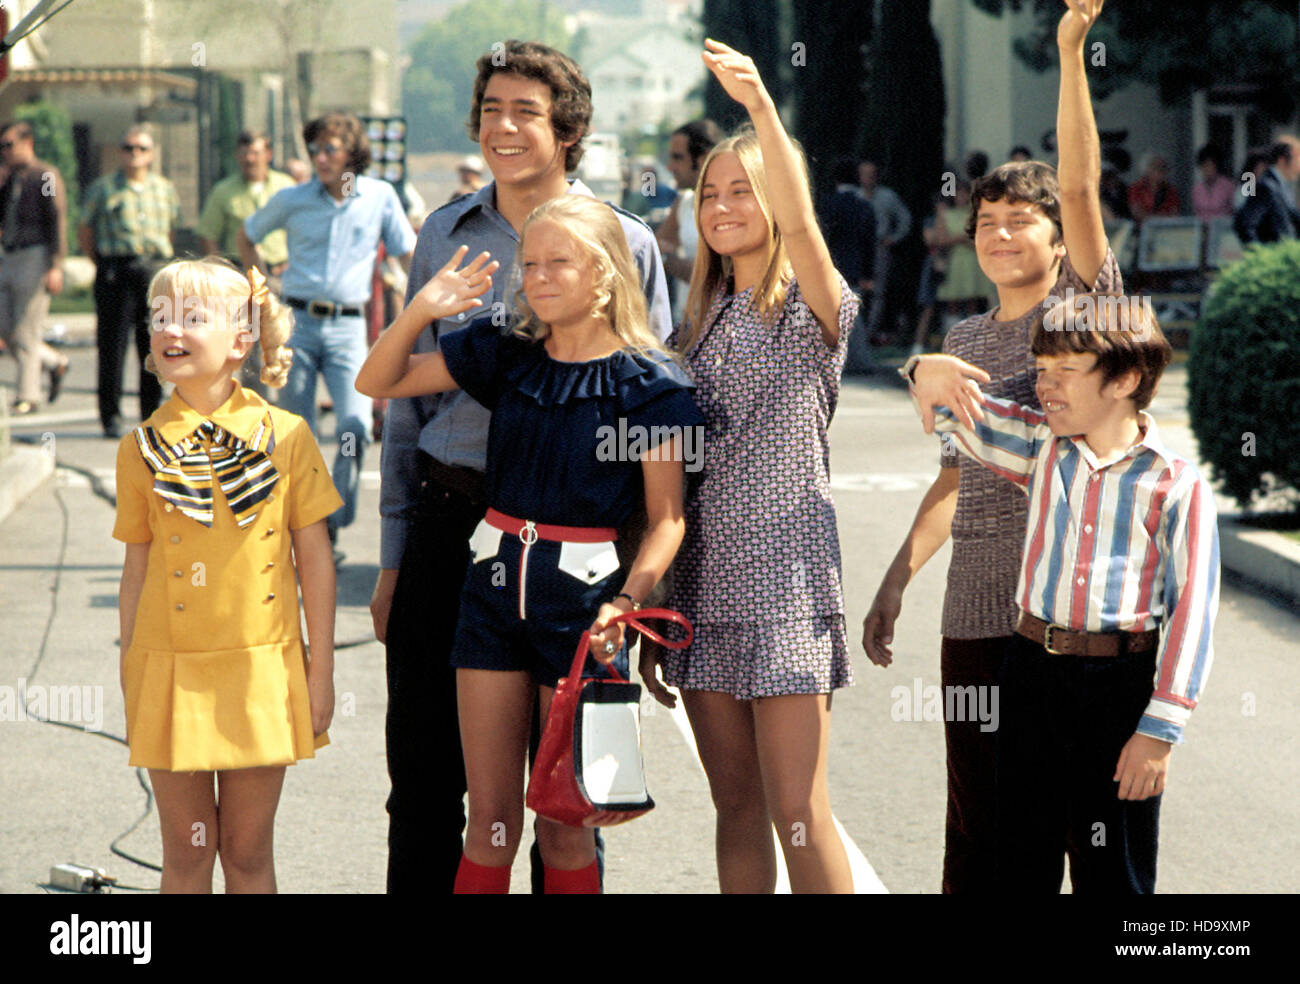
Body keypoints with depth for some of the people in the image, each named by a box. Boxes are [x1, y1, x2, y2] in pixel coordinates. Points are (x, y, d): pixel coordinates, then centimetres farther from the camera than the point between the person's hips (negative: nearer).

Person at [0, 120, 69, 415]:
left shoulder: (46, 176, -4)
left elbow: (57, 222, -11)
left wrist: (55, 266, -19)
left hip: (36, 257, -8)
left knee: (26, 330, -7)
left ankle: (28, 396, 0)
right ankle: (54, 363, 22)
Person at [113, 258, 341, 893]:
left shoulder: (285, 436, -2)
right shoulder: (142, 449, 0)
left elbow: (314, 560, 2)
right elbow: (136, 568, 6)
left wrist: (321, 672, 2)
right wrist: (130, 686, 6)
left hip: (260, 670, 0)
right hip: (172, 670, 1)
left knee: (248, 852, 8)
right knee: (187, 853, 6)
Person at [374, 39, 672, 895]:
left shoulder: (624, 244, 0)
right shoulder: (447, 235, 8)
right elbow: (407, 400, 13)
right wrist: (395, 557, 9)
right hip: (450, 521, 2)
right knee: (424, 763, 4)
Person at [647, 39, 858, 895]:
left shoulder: (812, 311, -2)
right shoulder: (699, 326, 14)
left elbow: (798, 224, -25)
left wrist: (762, 106, -38)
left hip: (784, 575, -6)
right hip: (704, 579, 6)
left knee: (798, 813, -8)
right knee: (736, 808, 9)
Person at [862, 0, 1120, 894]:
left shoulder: (1083, 309, -1)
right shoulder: (966, 341, 15)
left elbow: (1081, 188, -16)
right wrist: (898, 577, 19)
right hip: (976, 608, 5)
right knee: (977, 817, 8)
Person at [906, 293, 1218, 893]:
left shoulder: (1176, 484, -8)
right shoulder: (1041, 450, 6)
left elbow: (1191, 611, -9)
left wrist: (1161, 729, -12)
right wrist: (934, 376, -23)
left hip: (1122, 685, -4)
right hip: (1033, 671, 4)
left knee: (1113, 871, 6)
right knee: (1023, 863, 11)